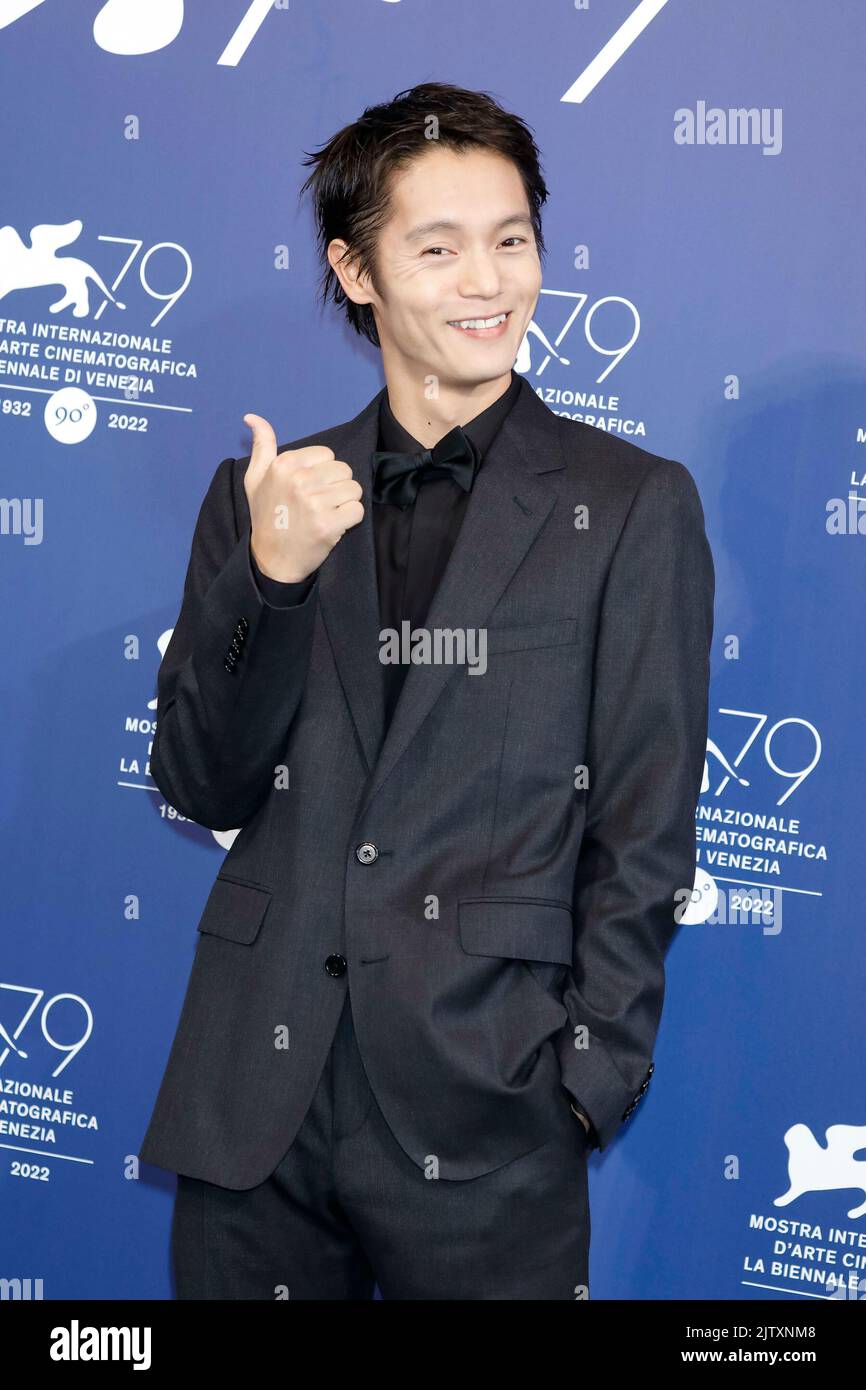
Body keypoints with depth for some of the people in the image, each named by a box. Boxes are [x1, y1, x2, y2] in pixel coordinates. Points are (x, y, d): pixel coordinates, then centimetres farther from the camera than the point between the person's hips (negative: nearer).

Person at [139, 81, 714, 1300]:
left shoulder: (633, 505, 0)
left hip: (484, 1119, -2)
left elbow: (645, 838, 0)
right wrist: (269, 575, -10)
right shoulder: (264, 495, 9)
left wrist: (583, 1086, -7)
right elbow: (203, 788, 5)